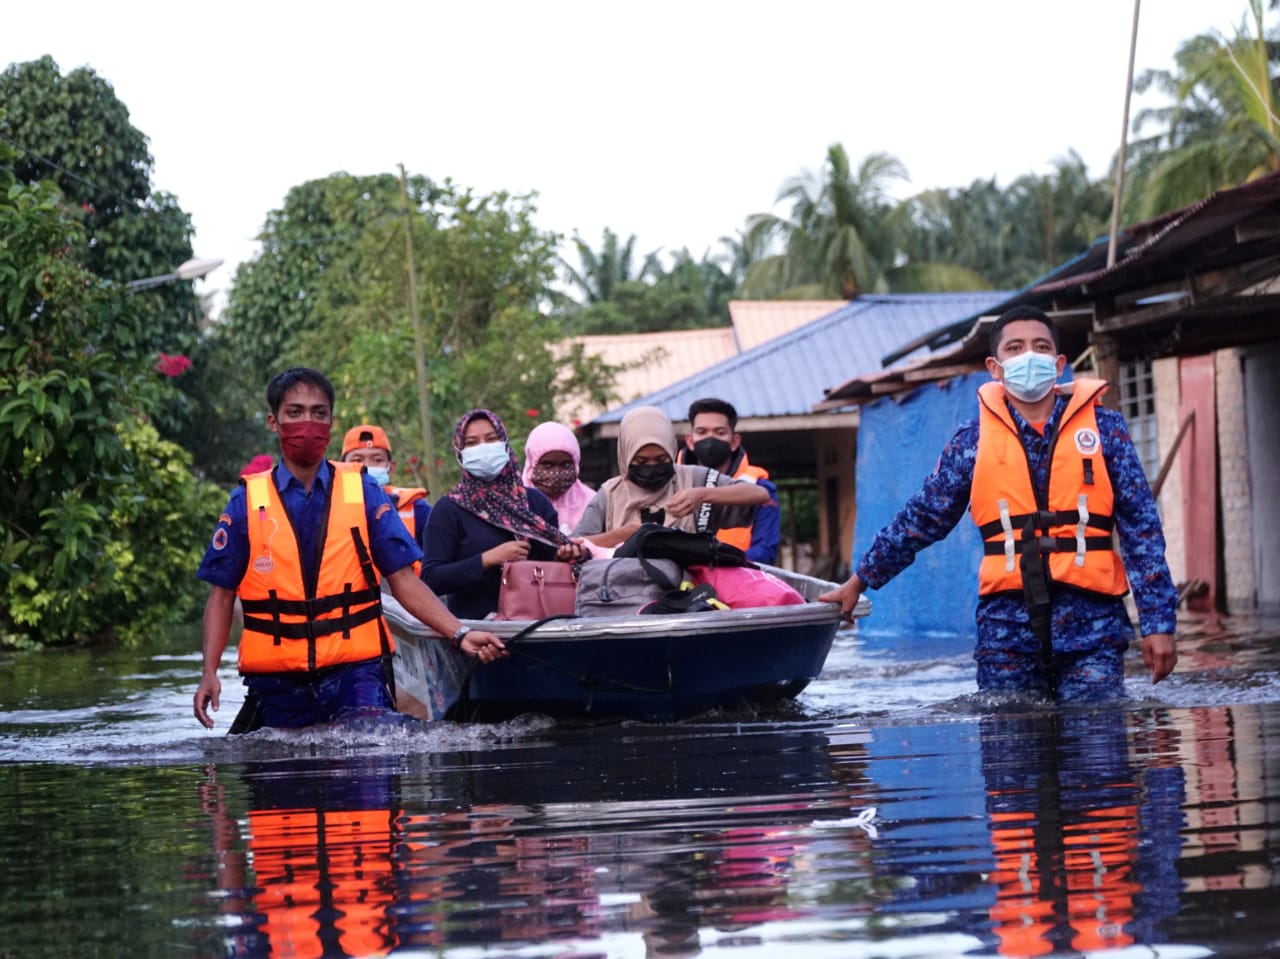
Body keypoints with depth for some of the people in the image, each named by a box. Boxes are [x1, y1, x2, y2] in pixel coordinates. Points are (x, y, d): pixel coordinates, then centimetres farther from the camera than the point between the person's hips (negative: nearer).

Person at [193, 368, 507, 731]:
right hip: (277, 683, 1)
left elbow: (404, 581, 4)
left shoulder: (364, 493, 6)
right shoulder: (246, 502, 5)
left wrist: (460, 633, -9)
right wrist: (209, 672, -5)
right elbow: (222, 595, 7)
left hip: (355, 673, -1)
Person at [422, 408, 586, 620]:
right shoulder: (449, 509, 5)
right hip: (473, 624, -4)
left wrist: (566, 555, -2)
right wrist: (489, 559, -11)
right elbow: (430, 579, -4)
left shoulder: (535, 501, 15)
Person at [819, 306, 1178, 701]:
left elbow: (1140, 527, 4)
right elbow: (921, 520, 18)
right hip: (1007, 627, 1)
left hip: (1091, 627, -1)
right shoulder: (974, 440, 8)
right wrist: (859, 580, 20)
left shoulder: (1103, 428, 6)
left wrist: (1157, 622, -3)